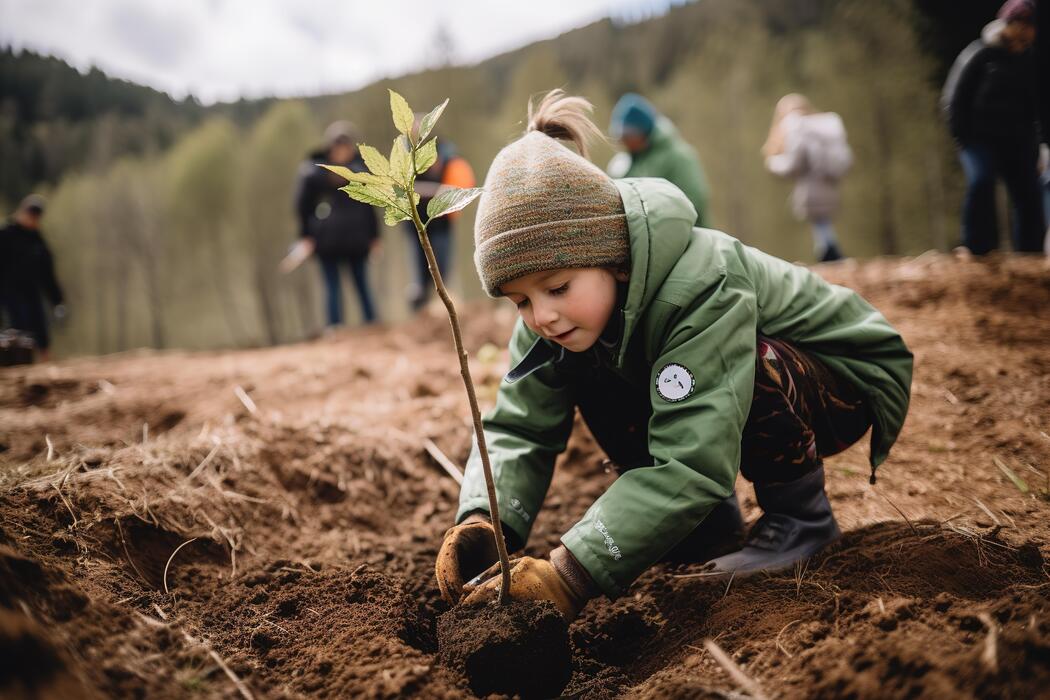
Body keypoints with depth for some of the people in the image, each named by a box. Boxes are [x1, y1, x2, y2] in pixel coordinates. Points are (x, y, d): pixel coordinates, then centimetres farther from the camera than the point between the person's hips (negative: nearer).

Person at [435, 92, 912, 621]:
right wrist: (482, 522, -38)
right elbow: (519, 427, -18)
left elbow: (690, 463, -46)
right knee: (588, 370, -15)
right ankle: (712, 518, 1)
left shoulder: (702, 290, -39)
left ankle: (802, 516, -11)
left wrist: (571, 576, -50)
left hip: (851, 380, -6)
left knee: (755, 364, -39)